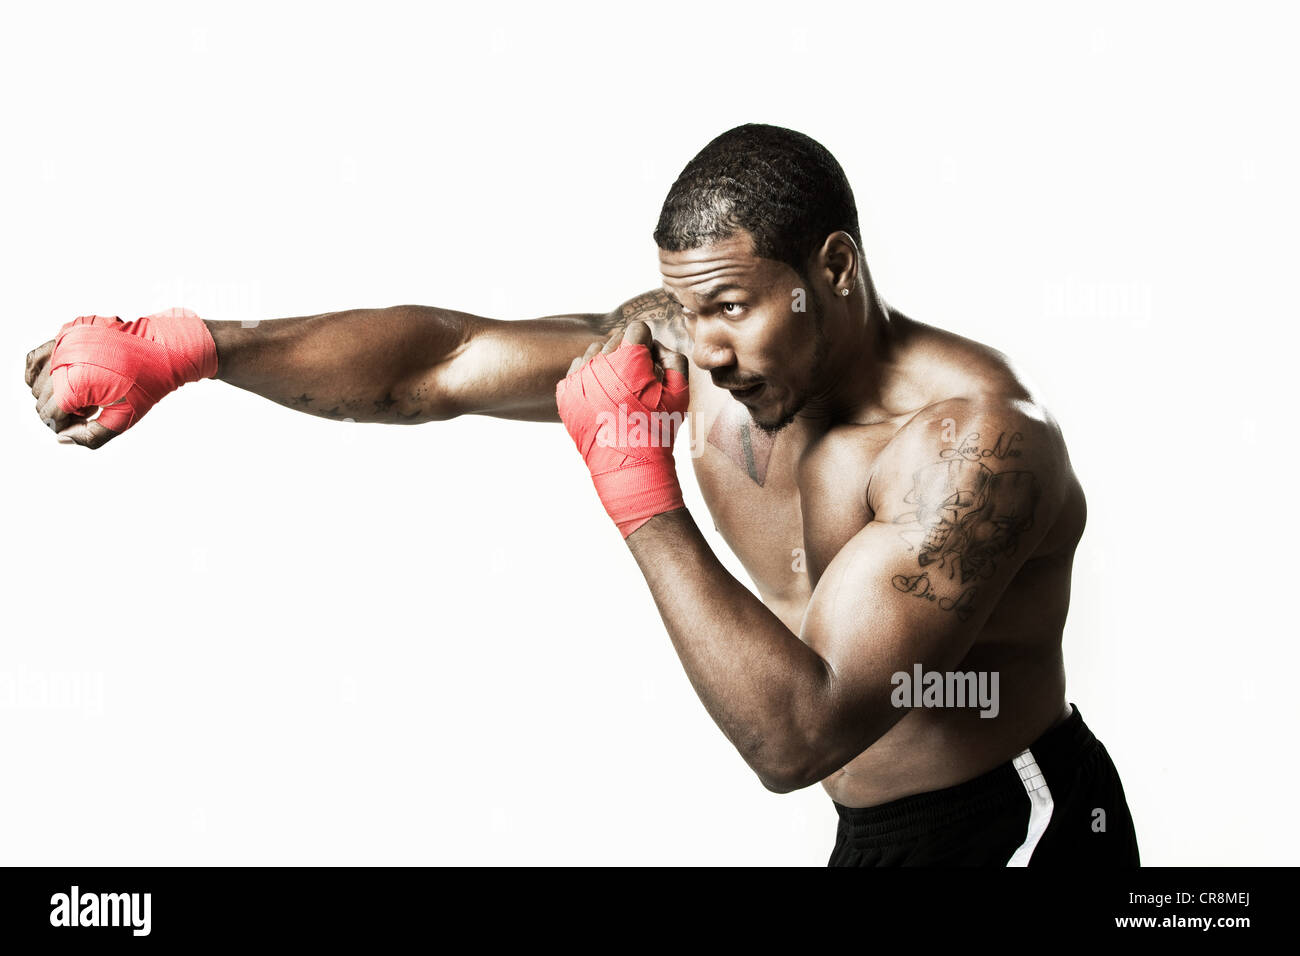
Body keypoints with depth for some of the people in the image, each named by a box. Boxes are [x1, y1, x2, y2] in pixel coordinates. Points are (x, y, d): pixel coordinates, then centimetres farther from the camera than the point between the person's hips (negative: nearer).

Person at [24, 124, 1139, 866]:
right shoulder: (686, 351, -9)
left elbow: (796, 735, -35)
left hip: (1016, 831, -6)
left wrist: (645, 504, -32)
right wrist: (177, 348, -13)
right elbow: (442, 356, -7)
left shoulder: (973, 438, -30)